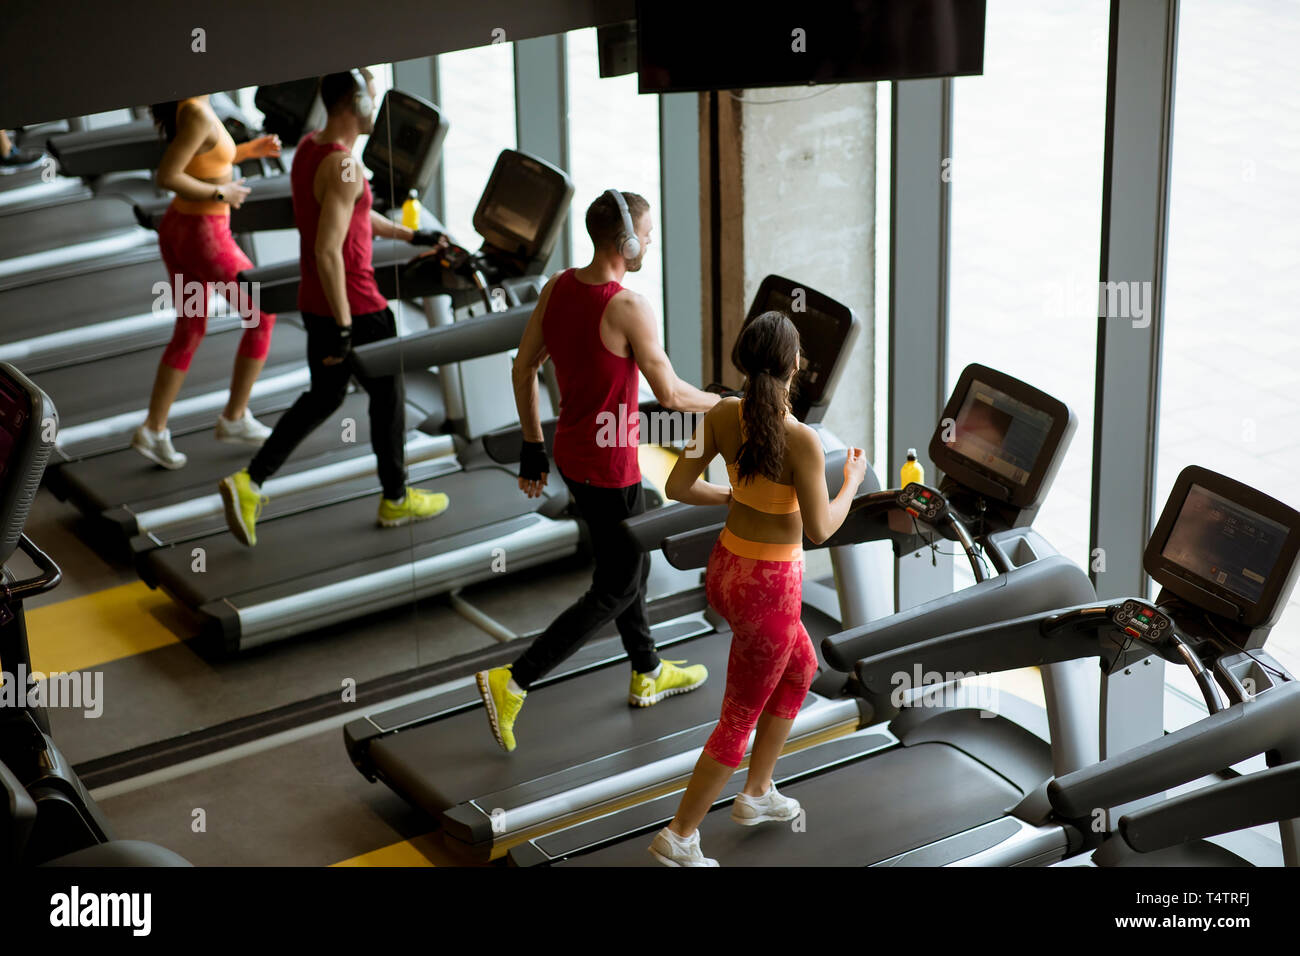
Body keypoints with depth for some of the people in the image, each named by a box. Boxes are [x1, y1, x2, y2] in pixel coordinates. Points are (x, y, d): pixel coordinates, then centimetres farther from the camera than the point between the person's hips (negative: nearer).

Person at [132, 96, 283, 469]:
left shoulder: (188, 106, 5)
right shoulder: (198, 114, -24)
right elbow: (166, 176, -27)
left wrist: (249, 149, 12)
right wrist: (221, 194, -17)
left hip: (176, 228, 9)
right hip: (203, 237, -9)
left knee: (190, 332, 17)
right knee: (262, 315, 9)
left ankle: (154, 430, 15)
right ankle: (234, 418, 17)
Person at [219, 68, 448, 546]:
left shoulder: (308, 147, 6)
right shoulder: (342, 167, -25)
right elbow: (328, 251, -29)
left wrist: (411, 235, 26)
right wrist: (343, 328, -26)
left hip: (316, 303, 9)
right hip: (353, 306, -9)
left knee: (324, 397, 19)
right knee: (388, 393, 12)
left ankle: (249, 482, 11)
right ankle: (396, 498, 28)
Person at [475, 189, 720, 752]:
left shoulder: (557, 287, -2)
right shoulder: (628, 308, -25)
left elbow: (524, 367, 6)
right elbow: (669, 394, -18)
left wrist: (533, 447, 14)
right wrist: (721, 404, 2)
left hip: (571, 452, 8)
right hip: (609, 467, -8)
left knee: (630, 562, 25)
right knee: (616, 590, 5)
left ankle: (648, 674, 42)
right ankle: (512, 683, 1)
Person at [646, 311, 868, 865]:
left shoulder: (723, 414, -10)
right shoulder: (801, 440, -28)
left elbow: (677, 487, -4)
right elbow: (819, 530, -20)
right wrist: (853, 483, -2)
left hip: (725, 570, 7)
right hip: (768, 591, -7)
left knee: (802, 668, 31)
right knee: (740, 719, 13)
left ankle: (757, 793, 40)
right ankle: (679, 837, 23)